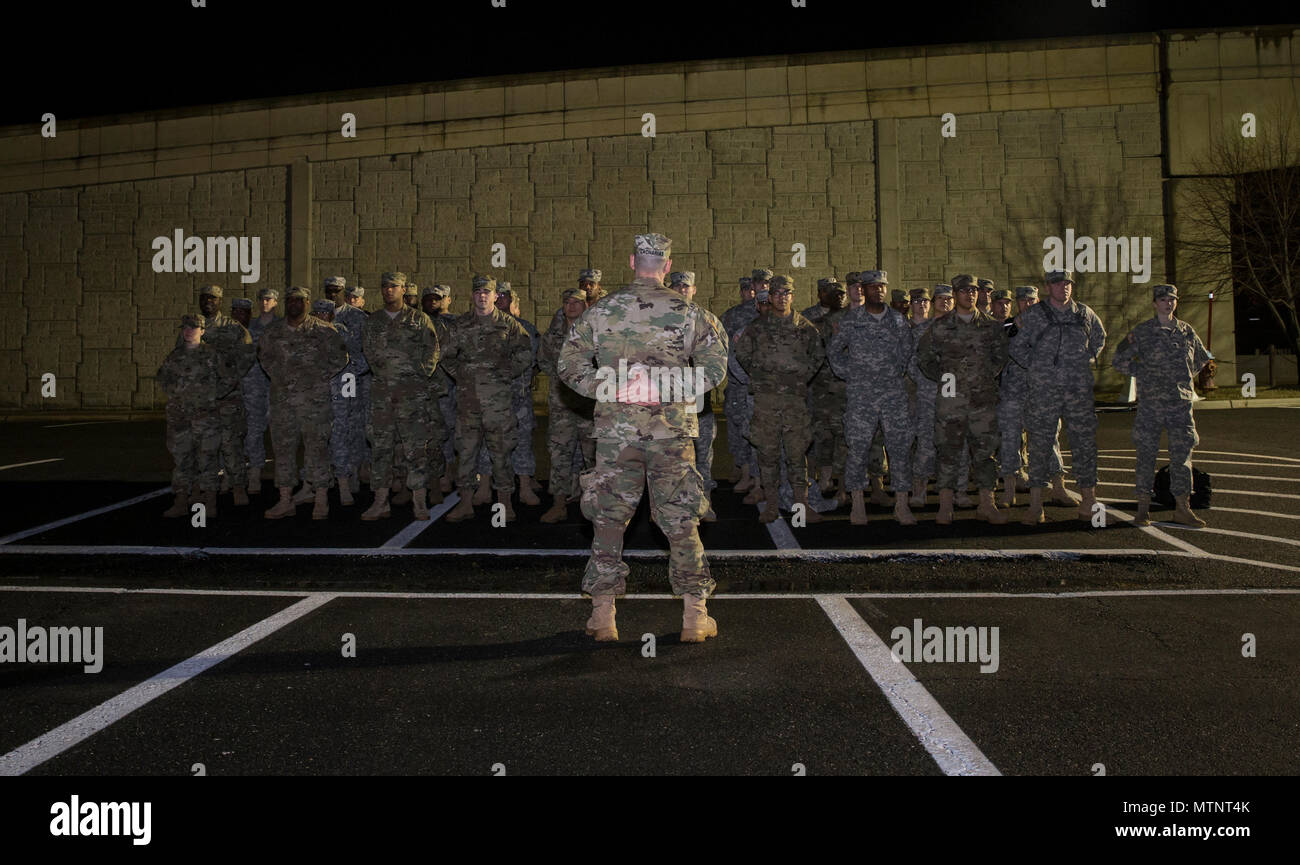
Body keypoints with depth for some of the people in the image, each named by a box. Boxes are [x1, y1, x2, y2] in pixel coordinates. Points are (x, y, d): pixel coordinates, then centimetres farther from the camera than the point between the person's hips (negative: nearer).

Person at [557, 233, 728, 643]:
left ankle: (603, 616, 13)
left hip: (615, 431, 1)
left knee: (608, 520, 9)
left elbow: (569, 363, 0)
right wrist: (674, 389, -4)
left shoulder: (601, 311, 3)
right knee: (681, 523, 8)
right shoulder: (688, 312, 1)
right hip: (672, 432, 0)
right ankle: (695, 616, 13)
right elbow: (714, 365, -4)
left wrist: (607, 389, -3)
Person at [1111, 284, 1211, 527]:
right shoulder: (1142, 332, -1)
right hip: (1150, 403, -3)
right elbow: (1119, 360, 1)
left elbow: (1202, 358, 25)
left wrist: (1184, 377, 14)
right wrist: (1144, 373, -2)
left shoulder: (1186, 330, 10)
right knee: (1146, 454, 0)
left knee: (1182, 454, 3)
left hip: (1181, 402, 3)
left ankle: (1183, 509, 11)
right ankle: (1143, 508, 8)